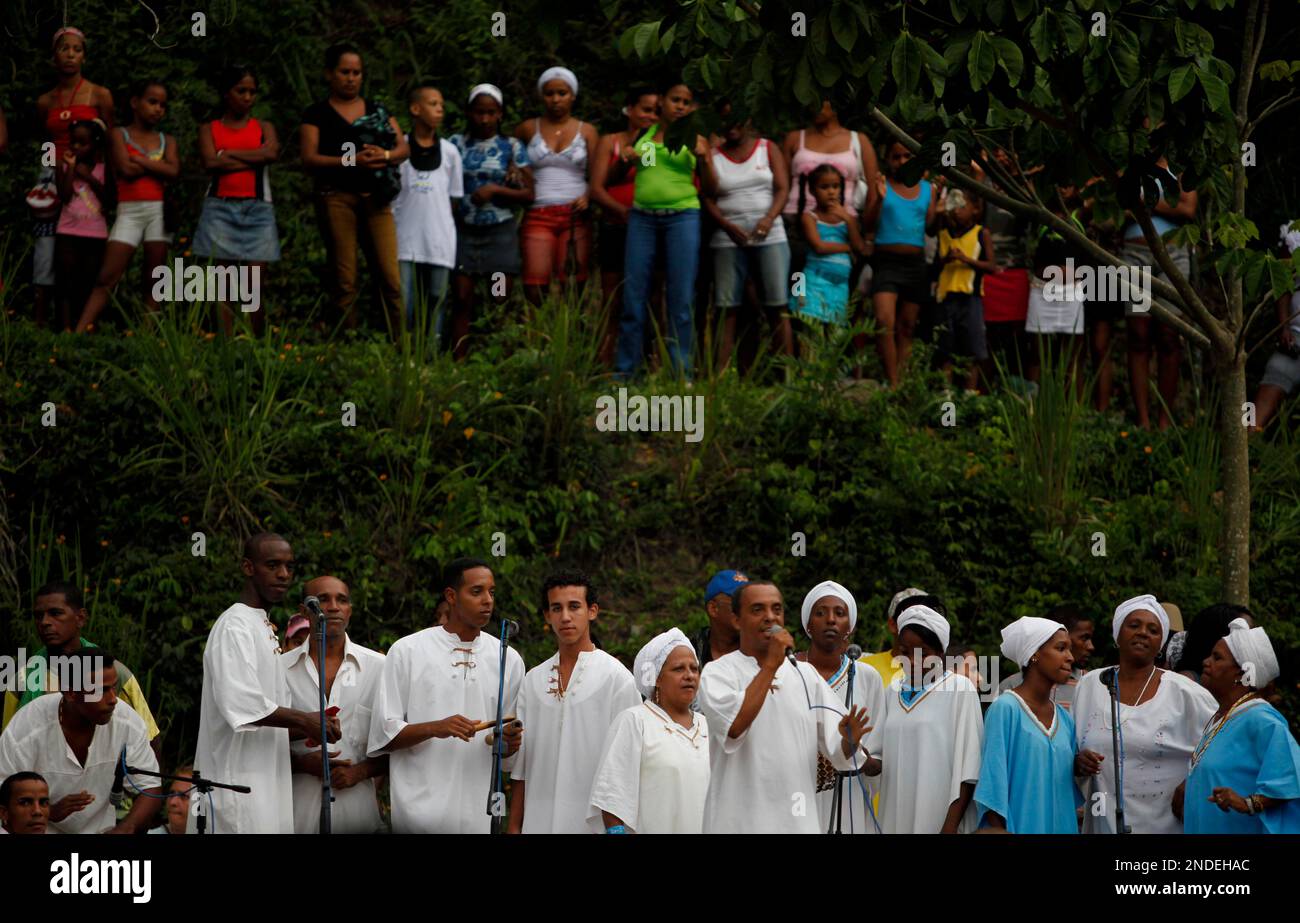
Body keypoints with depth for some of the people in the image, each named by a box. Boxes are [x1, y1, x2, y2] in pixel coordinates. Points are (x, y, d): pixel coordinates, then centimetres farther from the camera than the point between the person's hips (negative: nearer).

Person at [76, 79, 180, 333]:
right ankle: (79, 332, -18)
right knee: (106, 279, -12)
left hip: (158, 211, 3)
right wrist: (157, 166, -2)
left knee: (153, 282, 2)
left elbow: (174, 173, -5)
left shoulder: (167, 141, 12)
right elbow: (126, 170, -12)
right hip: (129, 211, -3)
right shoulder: (119, 136, 4)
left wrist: (141, 161, -6)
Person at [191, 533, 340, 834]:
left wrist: (308, 729, 4)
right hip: (238, 781, -9)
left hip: (266, 781, 9)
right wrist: (306, 721, -12)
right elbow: (241, 704, -21)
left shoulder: (265, 629, 22)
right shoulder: (234, 626, -9)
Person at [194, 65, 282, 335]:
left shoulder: (263, 127, 13)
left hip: (257, 208, 1)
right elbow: (210, 163, -8)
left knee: (257, 280, -5)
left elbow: (272, 152, -8)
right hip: (220, 208, -1)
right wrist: (253, 160, -6)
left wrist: (229, 154, -6)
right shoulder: (209, 129, 10)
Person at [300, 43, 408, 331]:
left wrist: (385, 155, -13)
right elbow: (309, 158, -5)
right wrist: (351, 161, -18)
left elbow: (404, 148, 10)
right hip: (336, 197, -2)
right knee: (344, 278, -4)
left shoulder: (377, 110, 17)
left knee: (390, 275, -7)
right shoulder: (317, 113, 7)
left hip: (376, 198, 3)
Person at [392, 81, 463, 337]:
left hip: (440, 242, 2)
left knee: (436, 303, 4)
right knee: (403, 304, -6)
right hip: (405, 240, -2)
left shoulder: (449, 151, 8)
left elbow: (455, 199, 13)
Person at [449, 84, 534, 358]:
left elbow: (528, 193, 1)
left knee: (502, 300, -2)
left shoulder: (512, 147, 3)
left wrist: (495, 190, -11)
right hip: (464, 230, 0)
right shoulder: (457, 143, 5)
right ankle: (459, 362, -4)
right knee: (462, 298, -3)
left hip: (500, 231, 0)